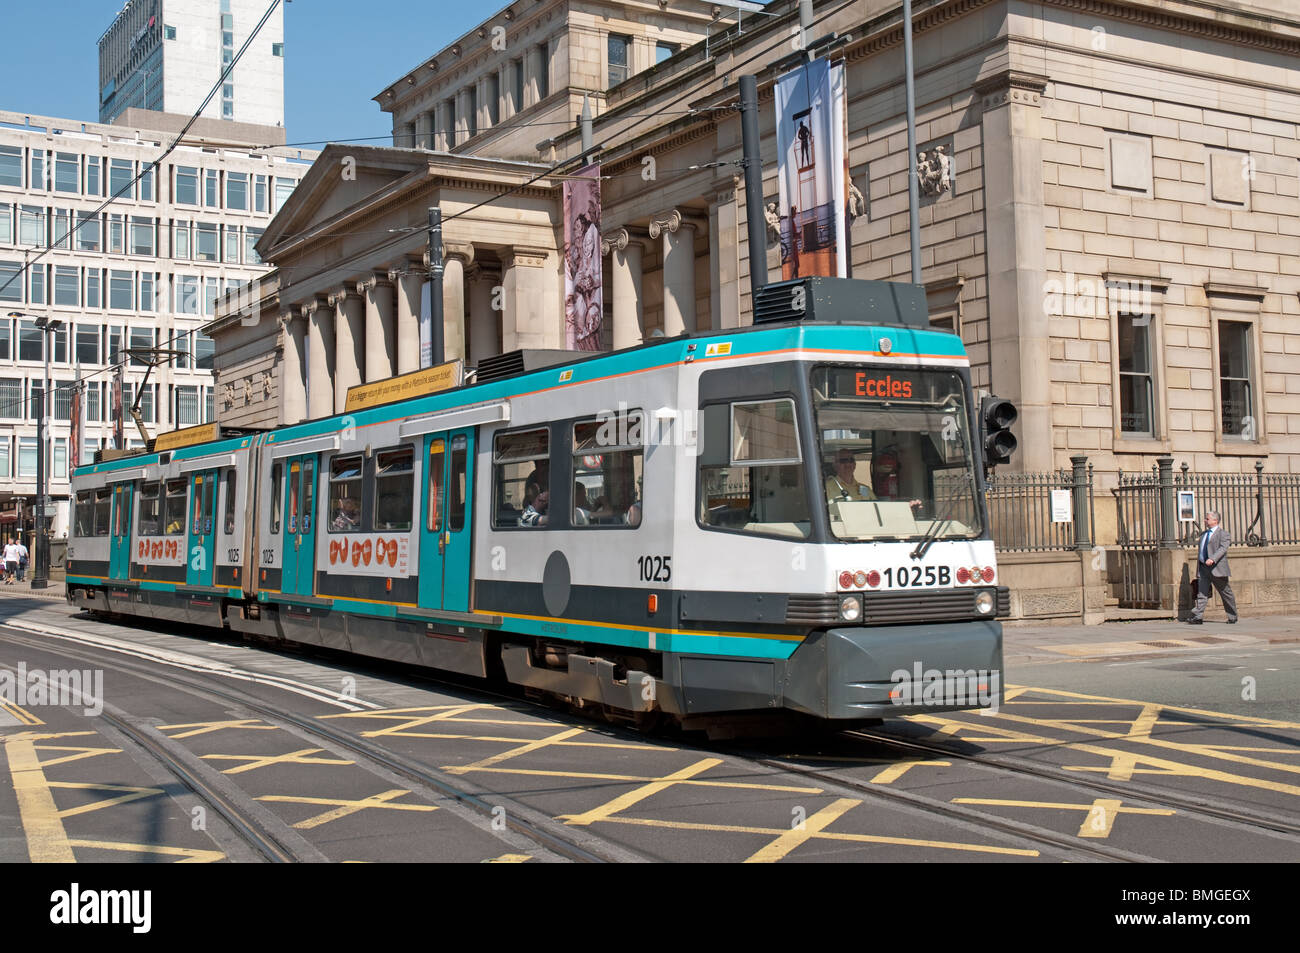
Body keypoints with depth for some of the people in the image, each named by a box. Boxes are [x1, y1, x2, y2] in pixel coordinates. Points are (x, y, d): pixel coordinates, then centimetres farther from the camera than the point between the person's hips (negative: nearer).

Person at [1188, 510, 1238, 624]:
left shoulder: (1223, 533, -4)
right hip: (1203, 568, 6)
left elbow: (1223, 548, -18)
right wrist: (1198, 567, 18)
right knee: (1202, 592, -6)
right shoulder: (1204, 534, 20)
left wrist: (1212, 559, -32)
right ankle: (1198, 617, -14)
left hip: (1217, 568, -6)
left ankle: (1232, 616, 19)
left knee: (1225, 593, 6)